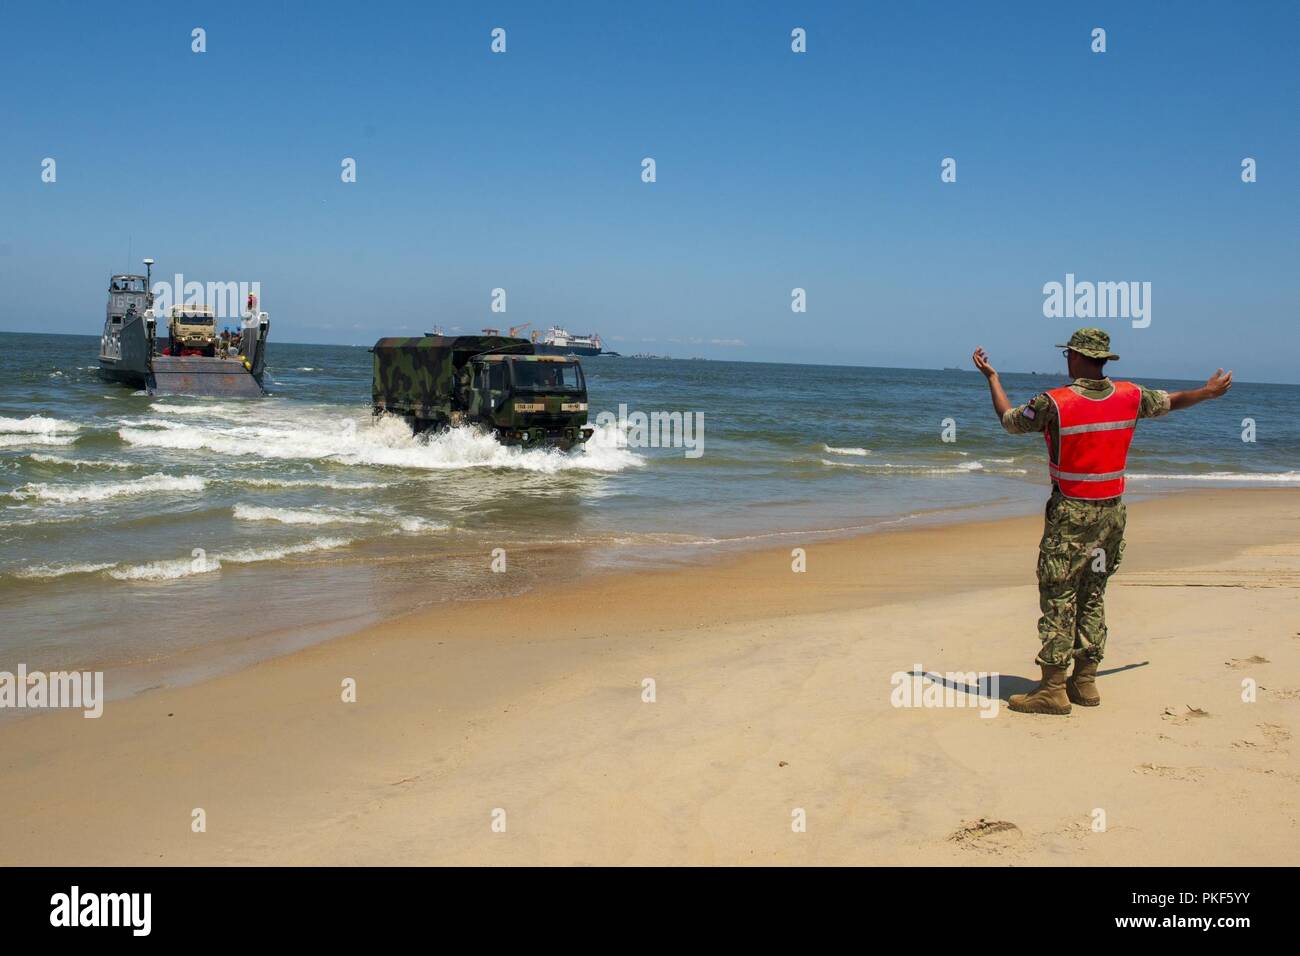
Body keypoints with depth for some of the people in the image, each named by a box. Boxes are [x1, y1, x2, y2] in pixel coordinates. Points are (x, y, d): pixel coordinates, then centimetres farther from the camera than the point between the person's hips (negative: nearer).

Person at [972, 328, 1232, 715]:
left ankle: (1053, 689, -4)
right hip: (1112, 510, 6)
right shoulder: (1129, 396, 1)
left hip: (1071, 513, -6)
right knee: (1092, 597, 14)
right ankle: (1085, 682, 19)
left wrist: (991, 376, 15)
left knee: (1058, 598, -3)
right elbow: (1171, 401, 20)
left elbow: (1009, 420, 1)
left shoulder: (1054, 403, -15)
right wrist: (1209, 391, 41)